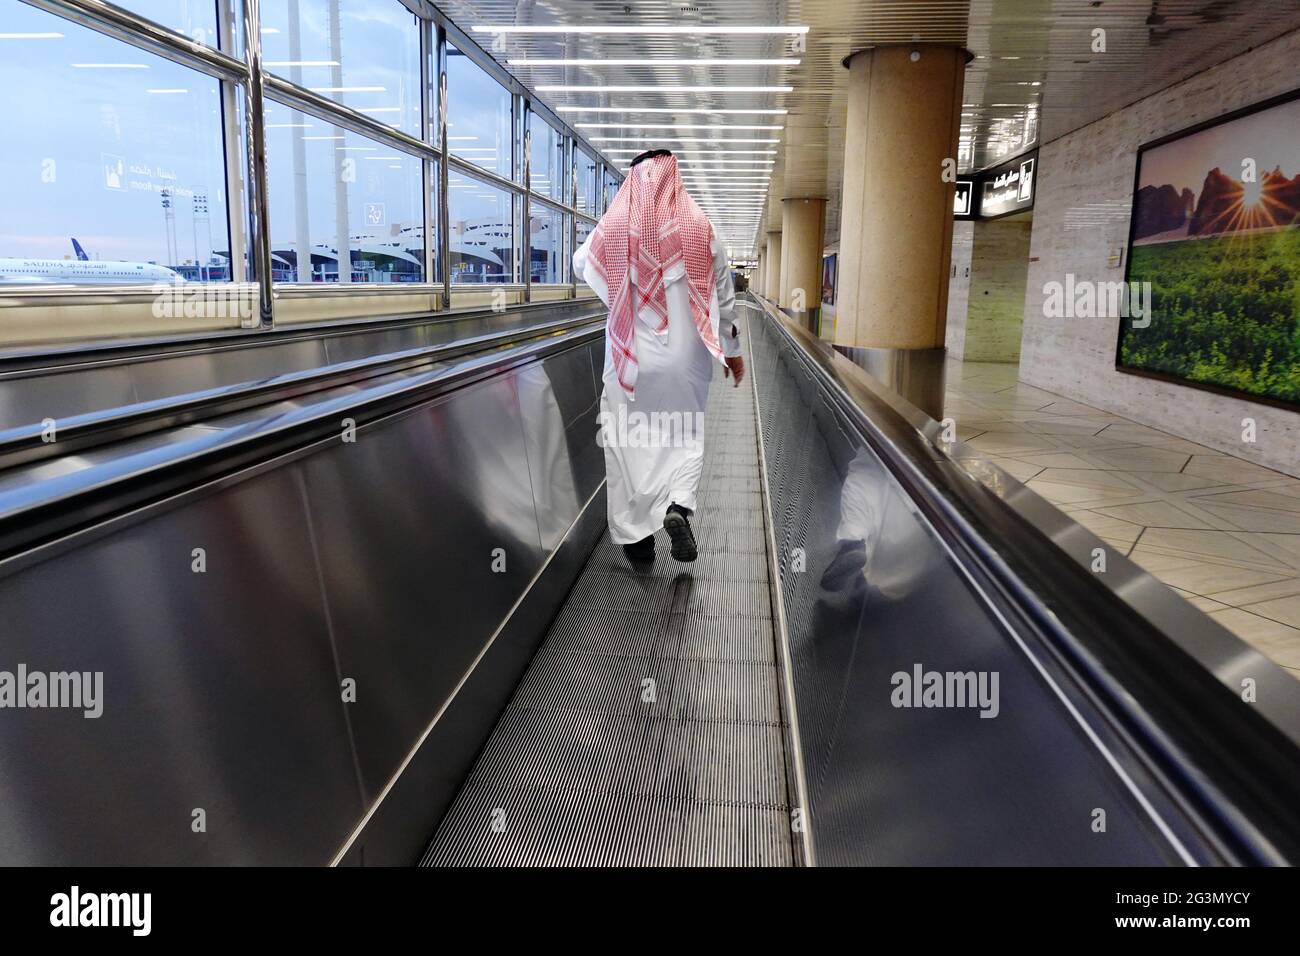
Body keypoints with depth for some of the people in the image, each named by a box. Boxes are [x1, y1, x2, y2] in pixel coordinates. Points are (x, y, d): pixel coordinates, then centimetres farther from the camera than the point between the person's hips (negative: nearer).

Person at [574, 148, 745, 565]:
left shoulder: (613, 228, -2)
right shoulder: (701, 228, -1)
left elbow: (580, 264, 19)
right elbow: (723, 296, 4)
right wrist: (732, 350, 15)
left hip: (629, 354, 0)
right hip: (685, 357, 1)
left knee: (627, 439, 10)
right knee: (686, 434, 15)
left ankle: (635, 534, 13)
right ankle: (679, 505, -10)